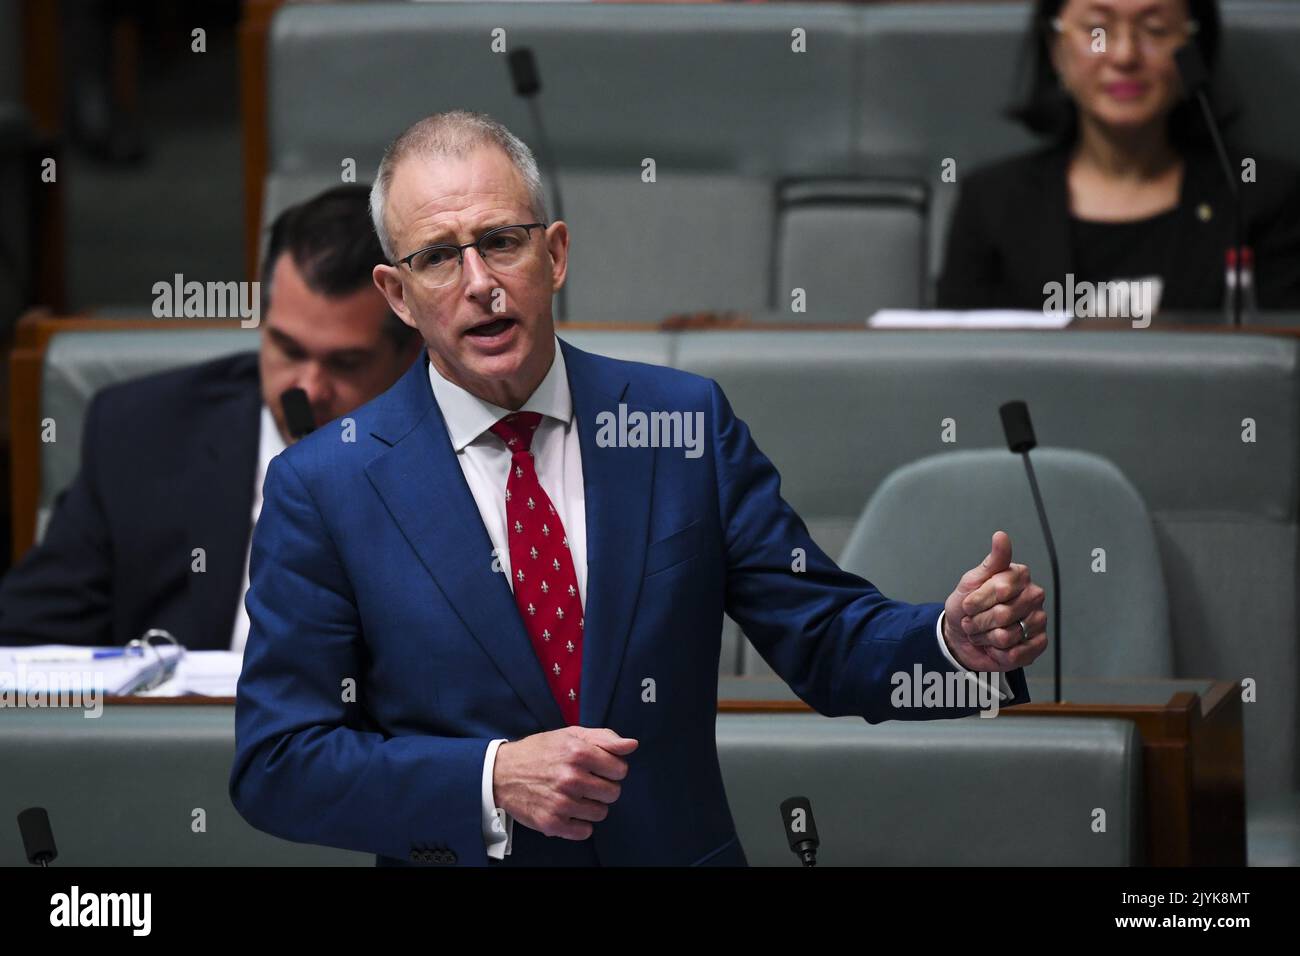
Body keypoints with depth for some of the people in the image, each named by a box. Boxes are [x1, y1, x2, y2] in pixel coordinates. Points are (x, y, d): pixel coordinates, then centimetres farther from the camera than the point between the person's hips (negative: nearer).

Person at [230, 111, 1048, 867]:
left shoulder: (688, 423, -3)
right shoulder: (322, 487, -8)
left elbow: (828, 640, -2)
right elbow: (274, 763, -10)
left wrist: (958, 642, -22)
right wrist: (492, 780, -21)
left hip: (681, 848, 2)